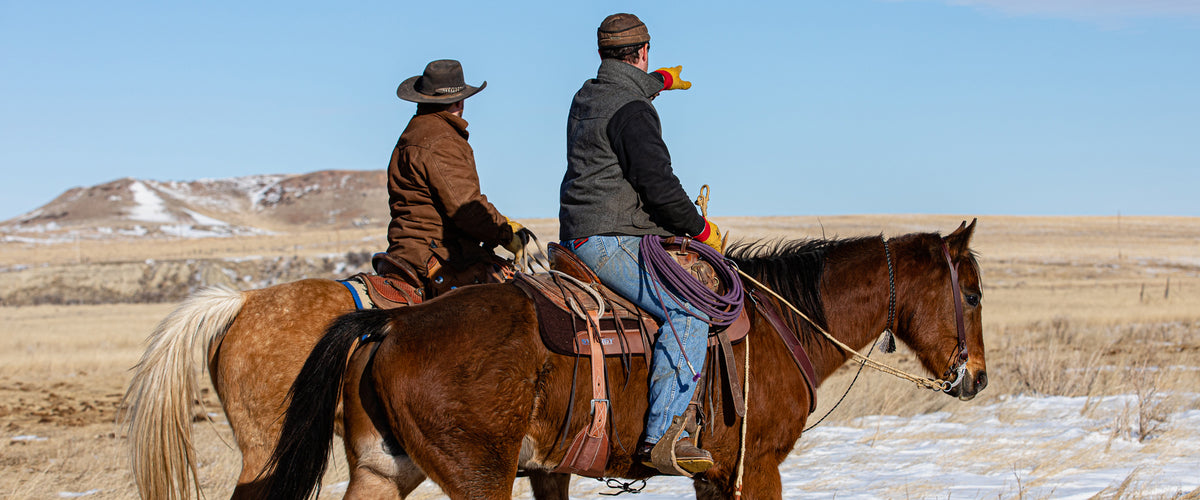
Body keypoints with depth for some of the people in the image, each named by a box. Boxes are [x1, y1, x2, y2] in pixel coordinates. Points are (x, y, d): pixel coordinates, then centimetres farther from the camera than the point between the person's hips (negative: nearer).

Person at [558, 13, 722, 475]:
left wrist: (659, 81, 63)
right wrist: (701, 229, -6)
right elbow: (659, 185, -21)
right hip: (610, 241, -11)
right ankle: (659, 437, -31)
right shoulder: (633, 111, -15)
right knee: (687, 312, -22)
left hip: (580, 237, 11)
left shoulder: (587, 96, 17)